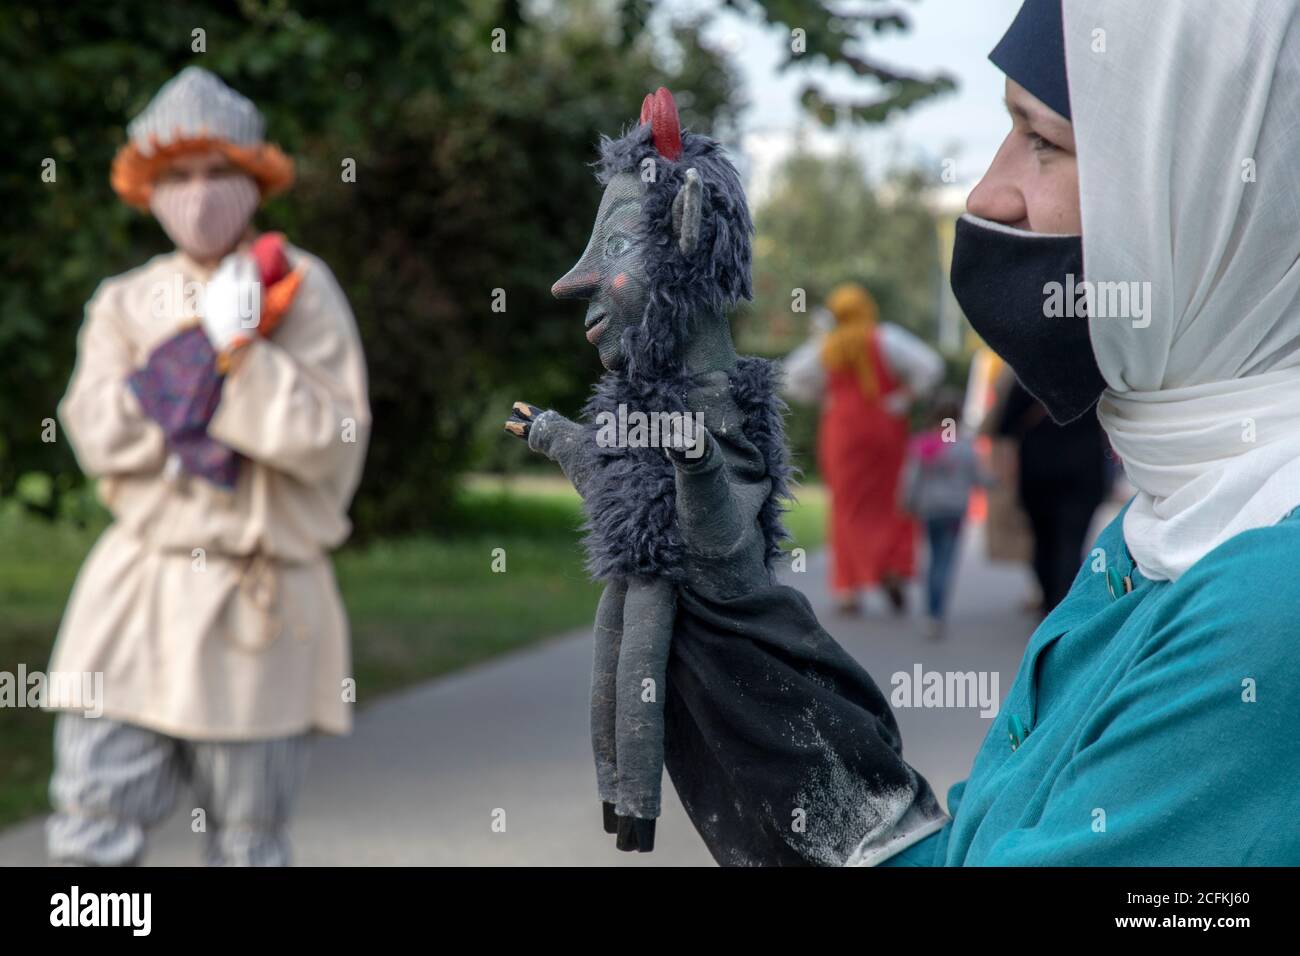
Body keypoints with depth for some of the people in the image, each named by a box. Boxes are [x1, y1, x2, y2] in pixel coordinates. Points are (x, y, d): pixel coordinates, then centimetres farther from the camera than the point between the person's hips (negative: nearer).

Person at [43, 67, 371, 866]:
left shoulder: (301, 288, 0)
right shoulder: (124, 303, 11)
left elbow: (330, 441, -10)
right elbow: (101, 433, -5)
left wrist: (238, 352, -17)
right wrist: (205, 343, -12)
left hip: (262, 605, -2)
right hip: (141, 589, 2)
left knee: (247, 842, 6)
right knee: (92, 830, -6)